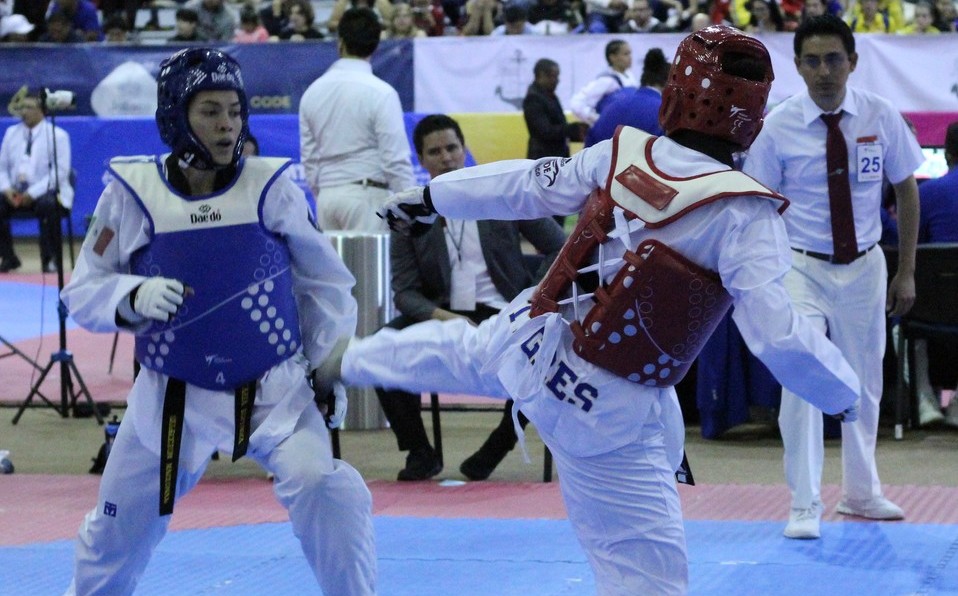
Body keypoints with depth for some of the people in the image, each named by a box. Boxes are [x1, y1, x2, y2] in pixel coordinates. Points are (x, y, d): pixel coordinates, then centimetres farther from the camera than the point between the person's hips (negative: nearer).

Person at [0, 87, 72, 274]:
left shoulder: (57, 135, -2)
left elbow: (60, 172, -11)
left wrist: (32, 193, -21)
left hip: (46, 193, -4)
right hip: (16, 193, 4)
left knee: (48, 205, -38)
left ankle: (50, 258, -21)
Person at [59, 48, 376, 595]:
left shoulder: (271, 187, -9)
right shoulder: (134, 191, -11)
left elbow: (326, 281, 4)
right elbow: (84, 289, -4)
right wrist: (133, 297, -24)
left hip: (275, 390, -1)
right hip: (173, 396, 1)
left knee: (326, 490, -26)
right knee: (117, 533, 17)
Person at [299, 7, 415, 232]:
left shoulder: (312, 92, 7)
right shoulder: (381, 93, -9)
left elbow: (308, 158, 11)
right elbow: (396, 158, -10)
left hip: (328, 196, 5)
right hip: (367, 194, -5)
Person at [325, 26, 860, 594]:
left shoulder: (622, 155, -9)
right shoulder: (744, 213, -25)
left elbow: (526, 184, 7)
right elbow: (780, 336, -28)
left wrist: (429, 197, 24)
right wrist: (845, 392, -9)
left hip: (533, 344, 6)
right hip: (609, 416, -6)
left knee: (462, 351, 39)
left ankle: (345, 360, 66)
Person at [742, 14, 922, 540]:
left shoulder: (880, 117, -5)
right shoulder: (779, 127, -11)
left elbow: (906, 191, 5)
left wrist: (906, 271, 4)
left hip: (864, 266, 3)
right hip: (802, 268, -3)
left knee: (864, 384, 14)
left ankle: (861, 493, 33)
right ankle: (805, 506, -6)